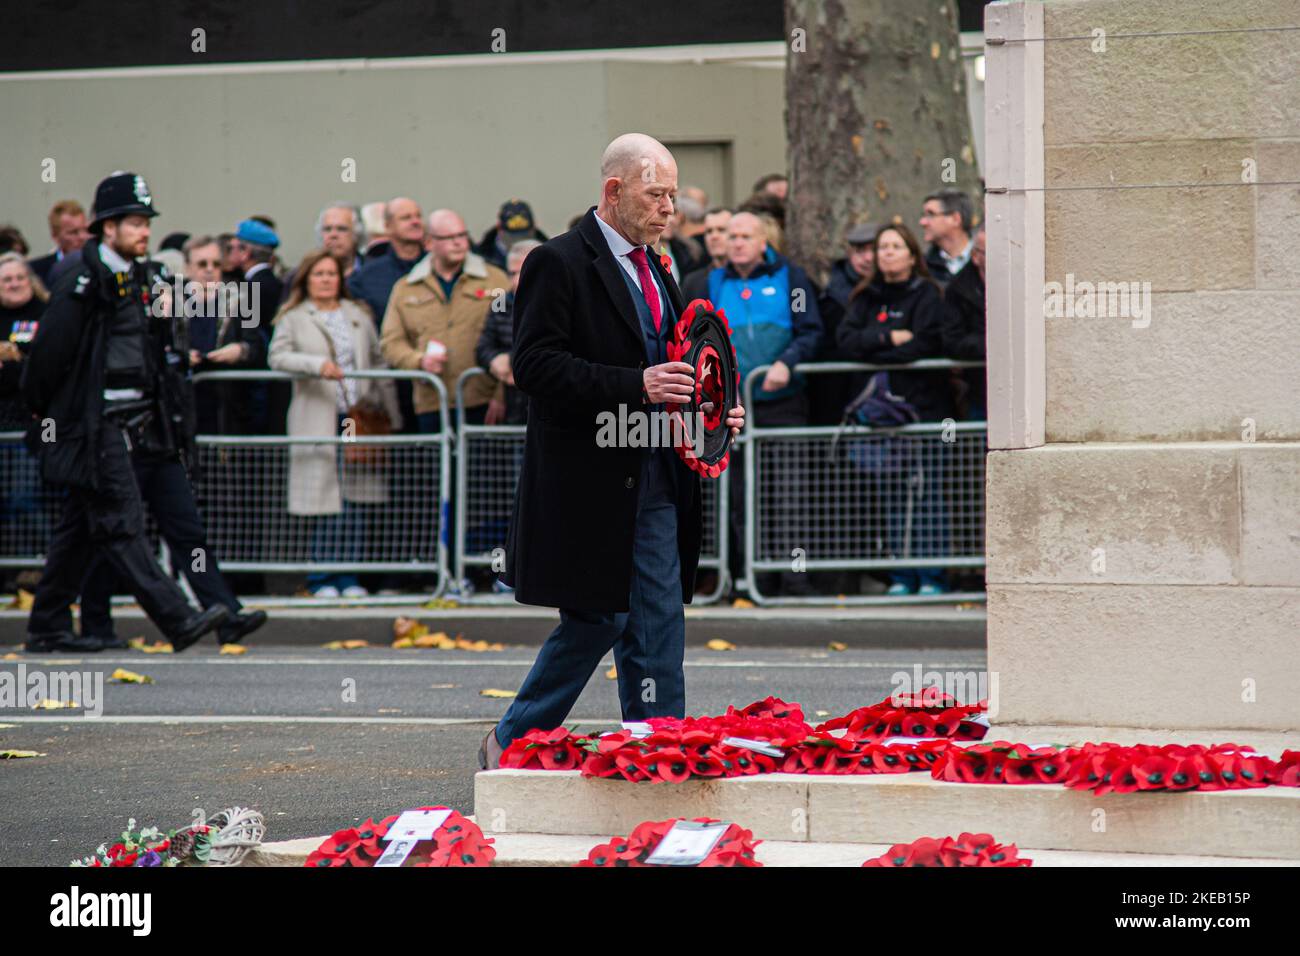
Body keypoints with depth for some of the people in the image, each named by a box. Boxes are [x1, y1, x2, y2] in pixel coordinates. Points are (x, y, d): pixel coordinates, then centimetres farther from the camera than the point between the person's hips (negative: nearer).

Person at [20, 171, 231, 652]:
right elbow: (48, 352, -13)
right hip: (91, 426, -9)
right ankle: (178, 621, -16)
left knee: (79, 528, 13)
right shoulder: (82, 284, -14)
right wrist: (42, 412, -7)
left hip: (128, 424, 9)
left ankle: (48, 627, 19)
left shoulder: (144, 279, 13)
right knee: (121, 523, -9)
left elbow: (155, 350, 22)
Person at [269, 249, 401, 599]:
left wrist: (391, 414, 14)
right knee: (327, 499, -6)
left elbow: (378, 363, 19)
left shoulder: (359, 316, 18)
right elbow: (278, 356, -8)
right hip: (319, 421, -3)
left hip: (361, 418, 3)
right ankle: (323, 578, 0)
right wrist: (318, 365, -22)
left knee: (358, 500, -2)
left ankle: (347, 576, 3)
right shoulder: (293, 319, 8)